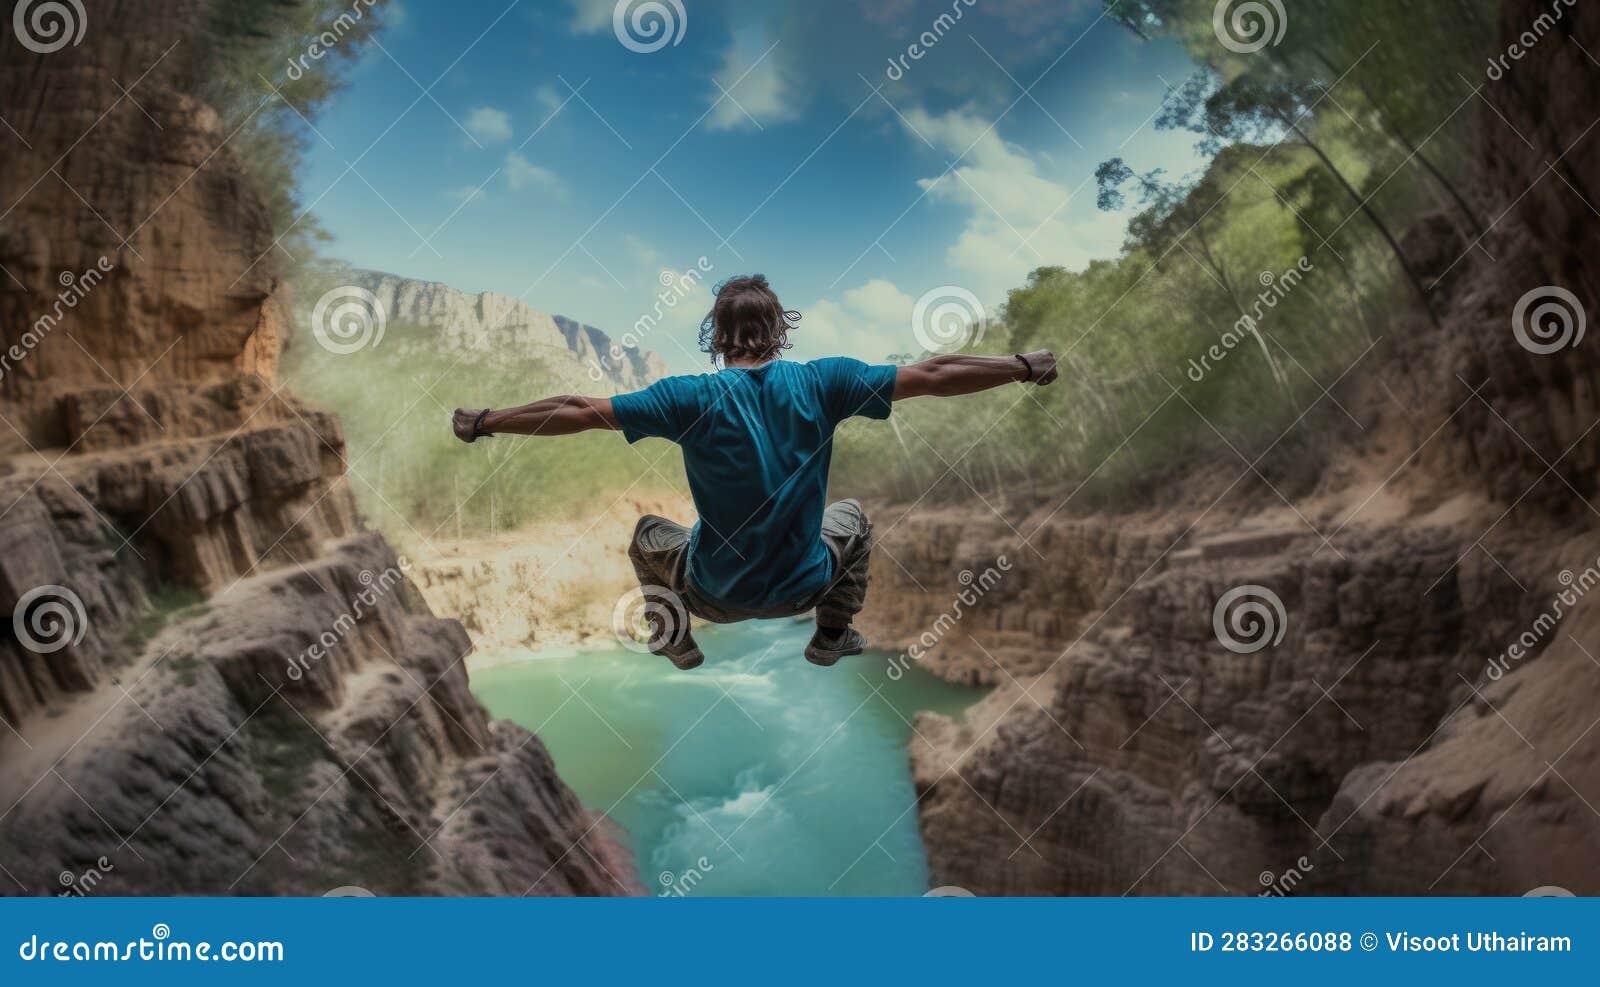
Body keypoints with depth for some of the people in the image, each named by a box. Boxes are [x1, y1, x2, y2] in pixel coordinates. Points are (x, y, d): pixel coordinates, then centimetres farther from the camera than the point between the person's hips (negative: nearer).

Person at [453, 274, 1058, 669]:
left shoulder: (692, 398, -16)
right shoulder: (821, 383, -13)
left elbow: (577, 413, -13)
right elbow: (934, 376, -8)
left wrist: (484, 422, 0)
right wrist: (1028, 367, 4)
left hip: (717, 595, 0)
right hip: (802, 586, 1)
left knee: (647, 532, 29)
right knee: (851, 517, 33)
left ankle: (677, 638, 20)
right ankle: (832, 635, 26)